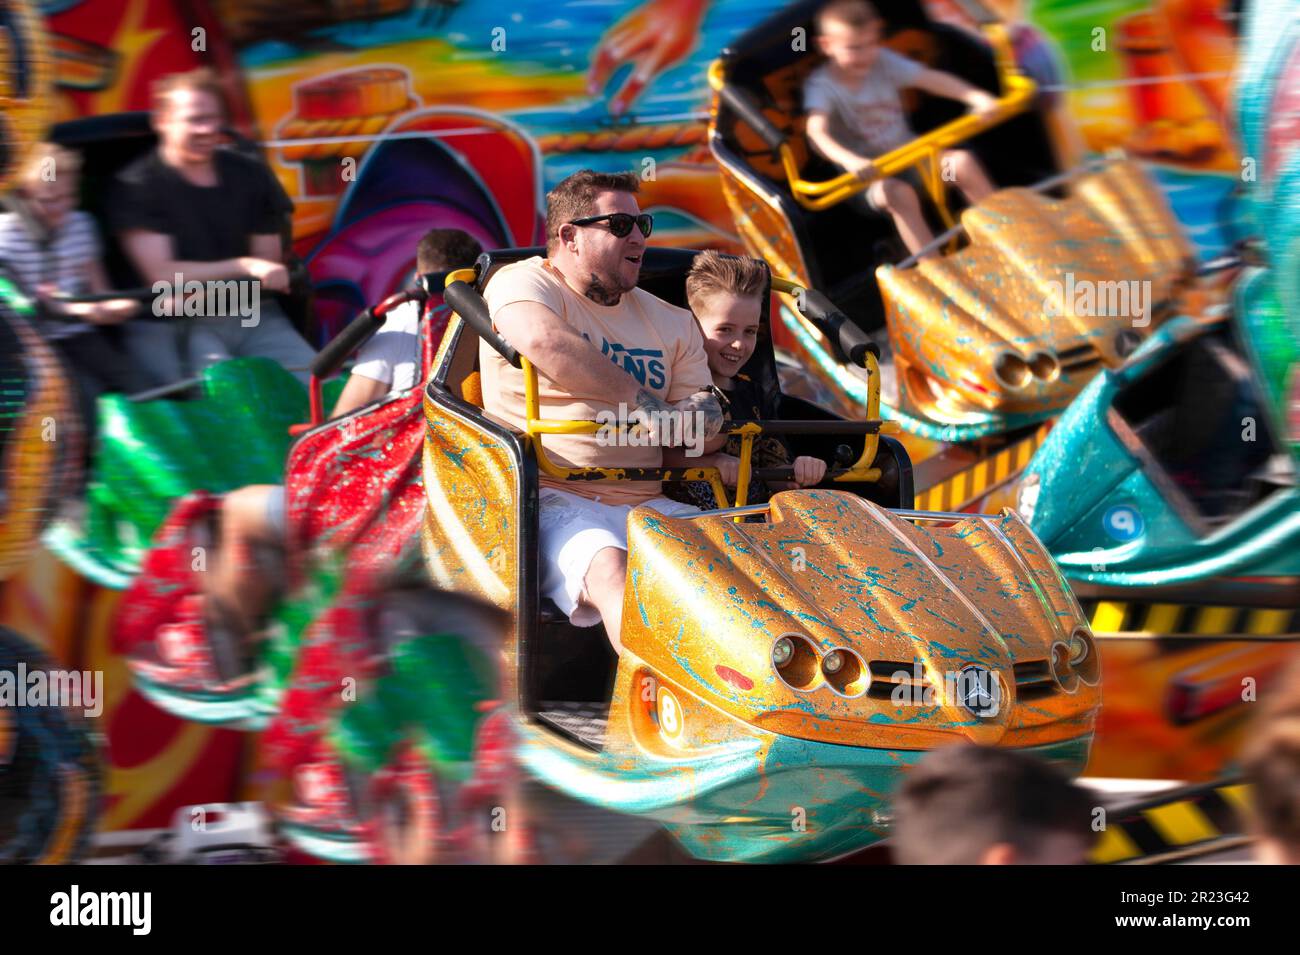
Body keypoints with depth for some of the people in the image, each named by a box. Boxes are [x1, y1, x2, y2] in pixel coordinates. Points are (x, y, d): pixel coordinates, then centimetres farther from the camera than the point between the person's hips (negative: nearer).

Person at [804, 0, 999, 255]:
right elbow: (817, 132, -31)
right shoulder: (822, 84, -15)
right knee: (898, 193, -35)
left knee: (963, 162, -17)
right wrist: (850, 161, -50)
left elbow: (931, 79, -10)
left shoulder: (884, 63, -3)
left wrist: (976, 97, -26)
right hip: (867, 175, -4)